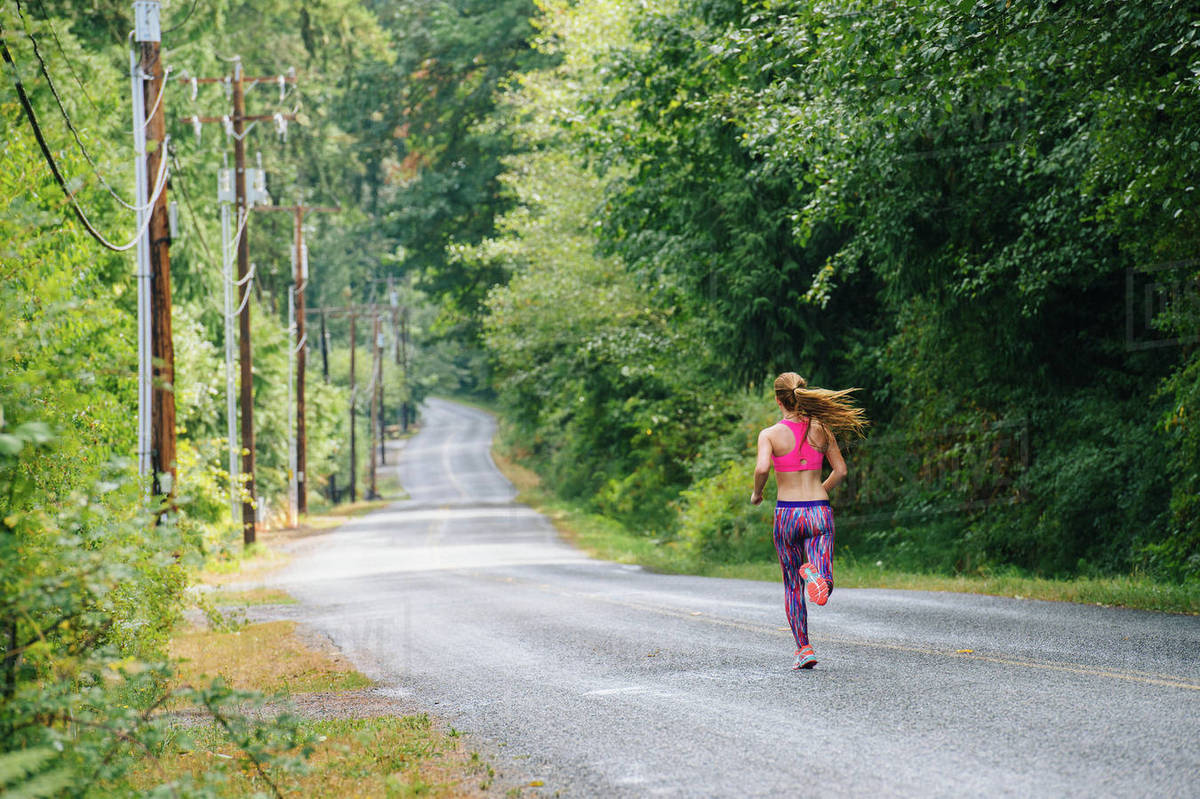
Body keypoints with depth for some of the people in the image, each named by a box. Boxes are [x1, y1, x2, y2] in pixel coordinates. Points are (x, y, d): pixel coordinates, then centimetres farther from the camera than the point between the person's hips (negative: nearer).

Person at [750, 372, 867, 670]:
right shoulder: (821, 430, 4)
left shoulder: (770, 434, -5)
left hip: (787, 514, -1)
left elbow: (762, 468, -22)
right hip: (820, 511, 1)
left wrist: (756, 493, -2)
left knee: (793, 587, 15)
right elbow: (840, 470, 9)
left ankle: (804, 648, 11)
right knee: (823, 588, -5)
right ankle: (816, 574, -40)